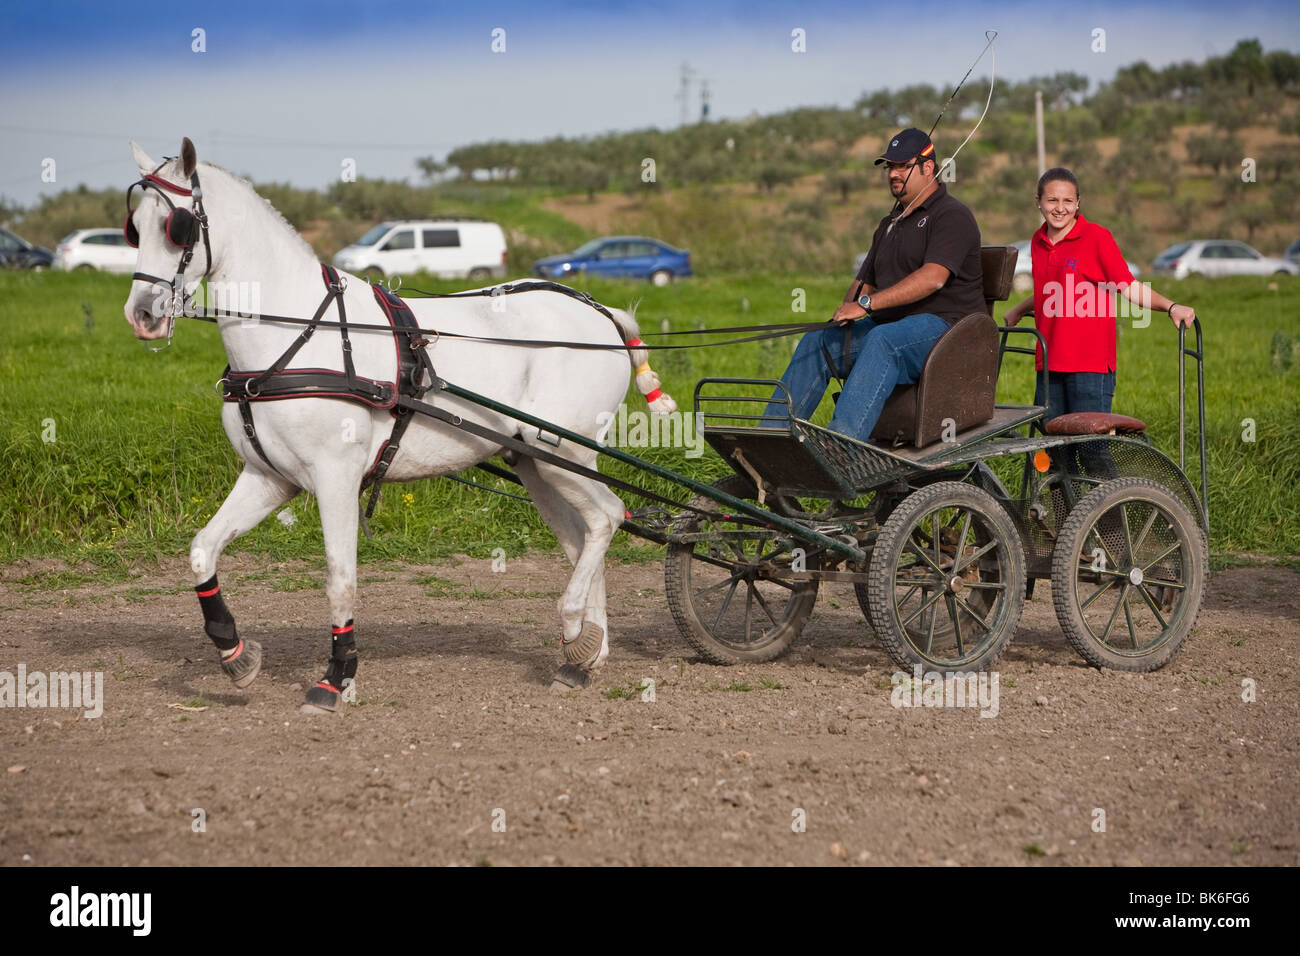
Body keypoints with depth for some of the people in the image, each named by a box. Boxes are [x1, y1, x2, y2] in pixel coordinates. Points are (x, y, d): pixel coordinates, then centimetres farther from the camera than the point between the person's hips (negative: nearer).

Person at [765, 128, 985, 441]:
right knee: (817, 342, -9)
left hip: (941, 324, -9)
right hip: (888, 325, 9)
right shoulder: (890, 224, 24)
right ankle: (772, 432, -16)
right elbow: (864, 281, 26)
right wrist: (847, 308, 0)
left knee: (882, 341, -38)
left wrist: (867, 304, -25)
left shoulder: (952, 216, -6)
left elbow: (933, 277, -21)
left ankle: (841, 442, -52)